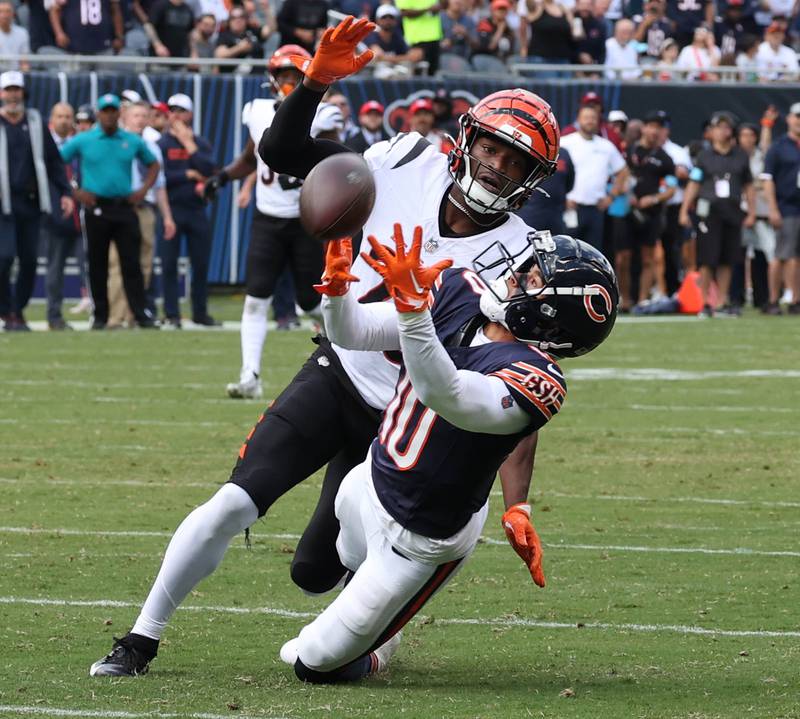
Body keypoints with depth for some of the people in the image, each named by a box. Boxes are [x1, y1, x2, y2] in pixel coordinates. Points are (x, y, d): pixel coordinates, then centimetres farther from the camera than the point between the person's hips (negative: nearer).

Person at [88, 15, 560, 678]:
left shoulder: (519, 260, -16)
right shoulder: (409, 168, -8)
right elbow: (282, 152, -4)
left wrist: (517, 507, -25)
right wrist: (316, 81, -23)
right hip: (335, 377, 2)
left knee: (316, 573, 0)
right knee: (232, 506, -12)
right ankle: (142, 640, 3)